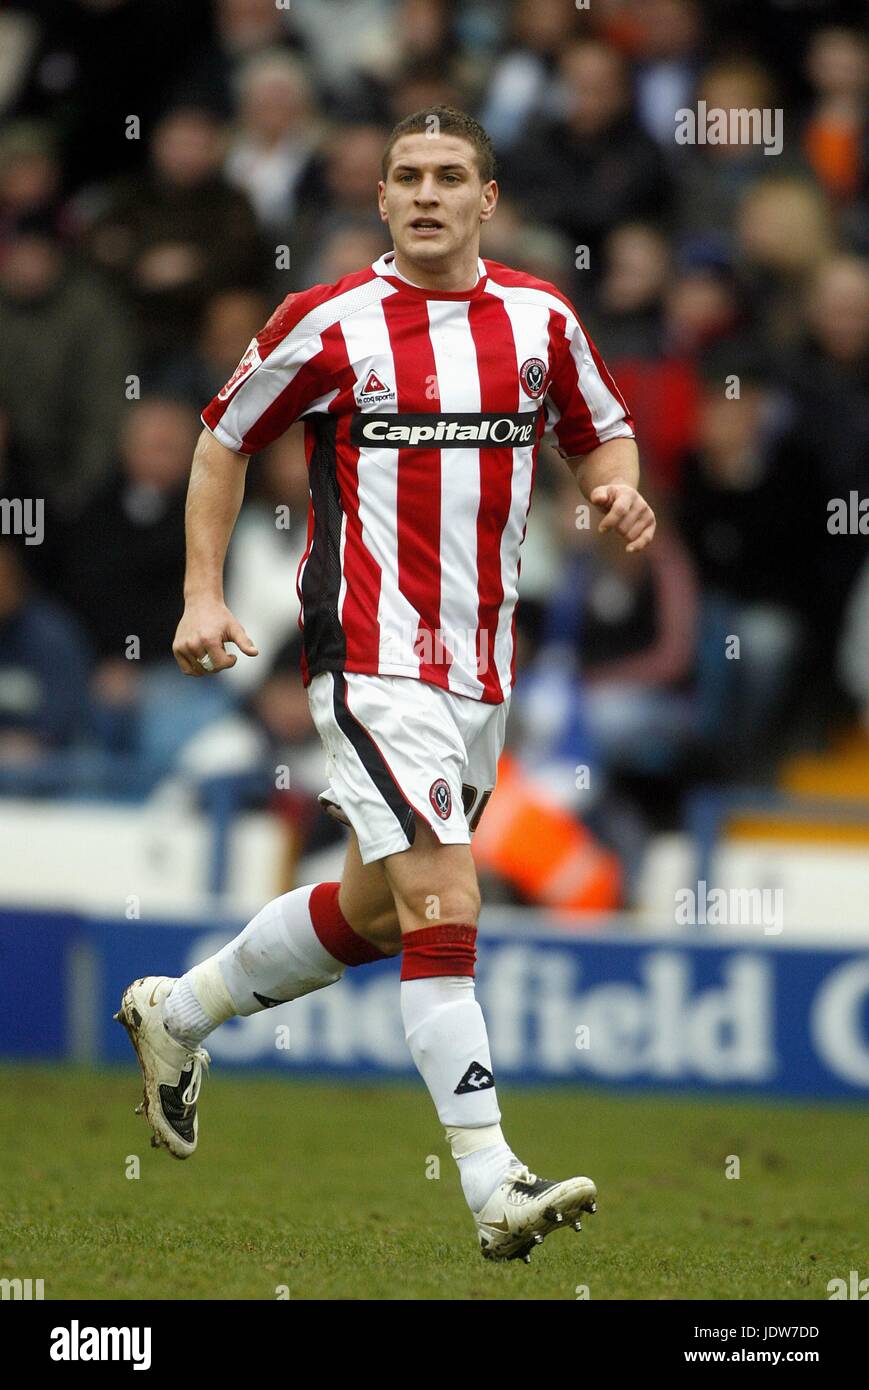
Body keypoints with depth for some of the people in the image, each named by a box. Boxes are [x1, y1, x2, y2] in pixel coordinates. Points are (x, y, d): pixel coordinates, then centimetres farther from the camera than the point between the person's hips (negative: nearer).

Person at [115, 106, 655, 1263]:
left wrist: (619, 487, -4)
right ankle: (495, 1187, -20)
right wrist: (204, 593, 0)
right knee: (444, 904, -17)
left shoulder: (540, 318, 6)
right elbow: (225, 440, 7)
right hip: (372, 659, -6)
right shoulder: (331, 323, -5)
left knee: (374, 910, 18)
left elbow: (602, 432, 20)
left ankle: (178, 1013, 41)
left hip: (481, 667, 6)